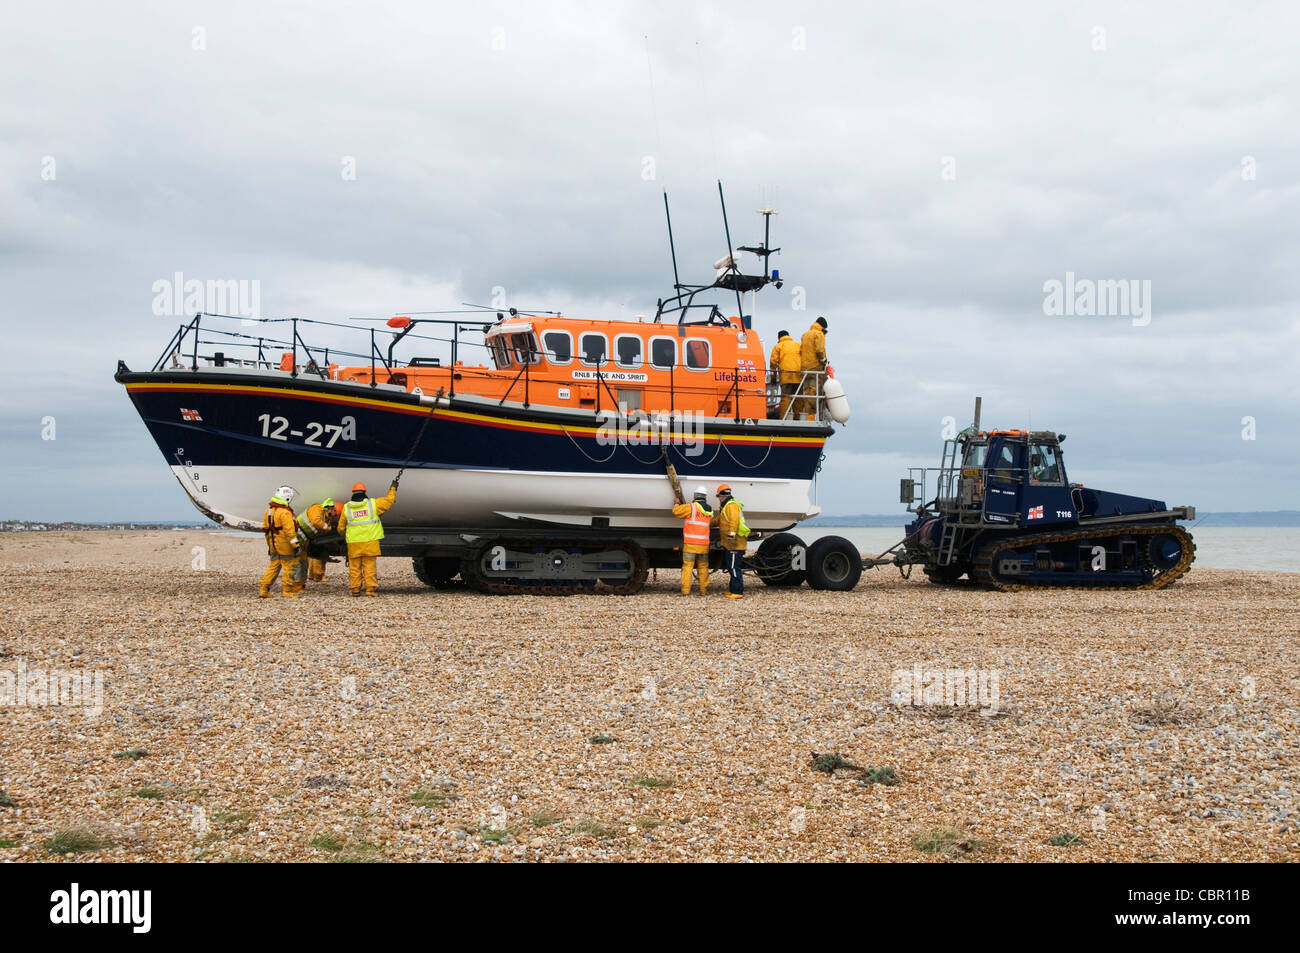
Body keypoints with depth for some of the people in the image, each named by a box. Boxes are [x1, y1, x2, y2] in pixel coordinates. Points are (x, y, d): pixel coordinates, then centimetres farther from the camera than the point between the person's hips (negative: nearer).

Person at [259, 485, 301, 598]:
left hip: (273, 545, 8)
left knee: (274, 566, 14)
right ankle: (287, 591, 6)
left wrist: (269, 544, 24)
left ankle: (263, 589, 10)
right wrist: (295, 545, -17)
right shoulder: (285, 512, -17)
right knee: (289, 567, 2)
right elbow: (289, 530, -20)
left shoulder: (269, 510, 10)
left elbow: (266, 528, 17)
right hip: (284, 545, -8)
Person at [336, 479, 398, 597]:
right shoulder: (372, 504, 0)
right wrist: (393, 487, 28)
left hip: (354, 543, 1)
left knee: (355, 567, 8)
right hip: (370, 542, -1)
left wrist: (344, 537, 34)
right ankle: (371, 588, -4)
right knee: (369, 567, 1)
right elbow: (389, 500, 12)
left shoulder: (346, 508, 5)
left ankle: (355, 589, 10)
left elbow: (341, 528, 13)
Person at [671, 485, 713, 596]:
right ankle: (704, 590, 12)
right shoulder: (709, 511, 10)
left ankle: (685, 590, -4)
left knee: (687, 566, -1)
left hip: (690, 544, -4)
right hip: (704, 544, 4)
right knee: (703, 567, 11)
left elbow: (676, 511, -9)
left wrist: (677, 504, 13)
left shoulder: (691, 507, -8)